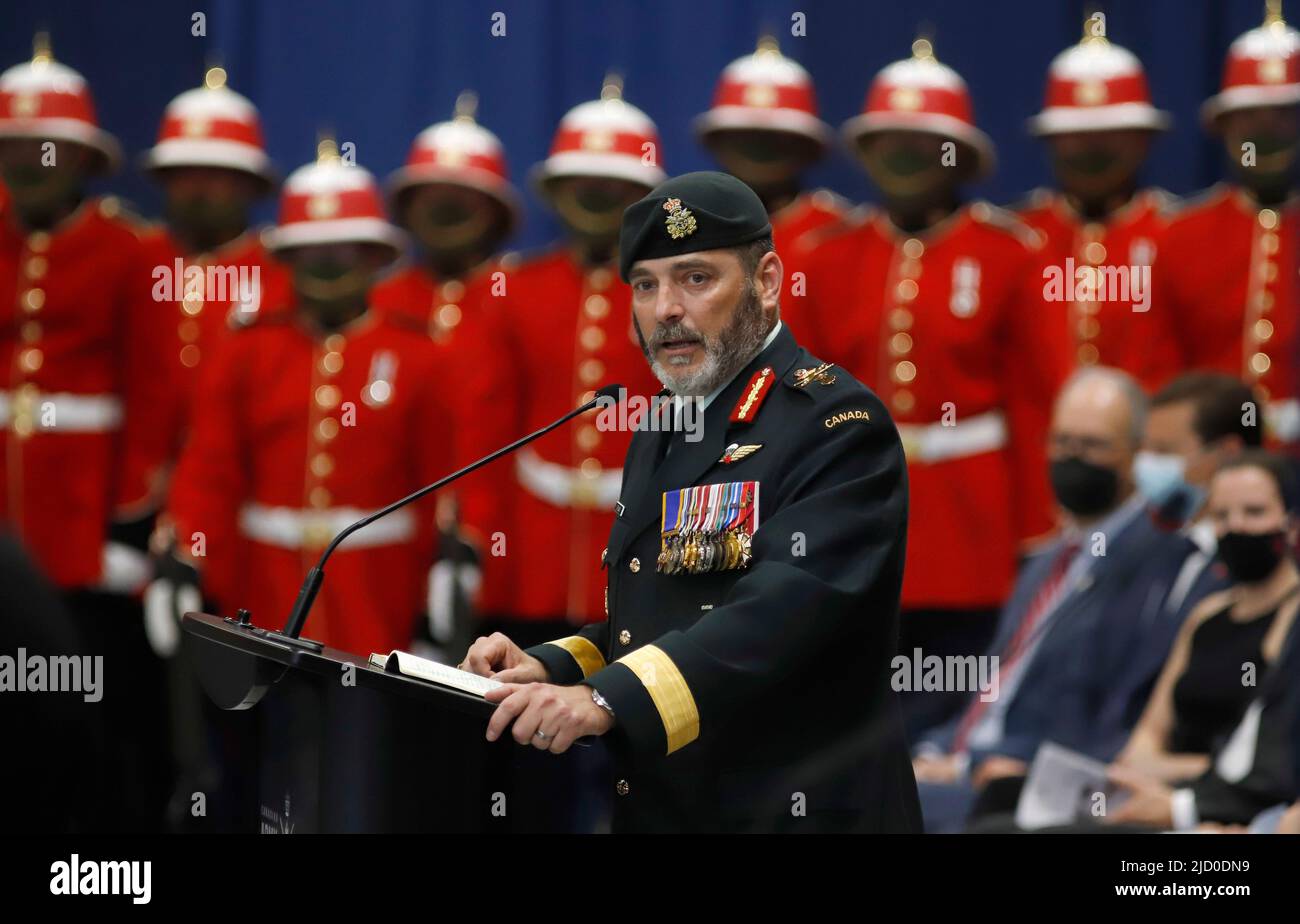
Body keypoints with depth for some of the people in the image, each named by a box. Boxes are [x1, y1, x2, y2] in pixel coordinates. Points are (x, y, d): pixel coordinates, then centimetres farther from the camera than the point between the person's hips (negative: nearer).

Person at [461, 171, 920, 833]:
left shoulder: (837, 427, -14)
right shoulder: (663, 432, 14)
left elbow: (783, 614, -27)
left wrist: (608, 699, -35)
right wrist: (551, 670, 1)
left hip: (794, 812, -8)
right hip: (656, 807, 8)